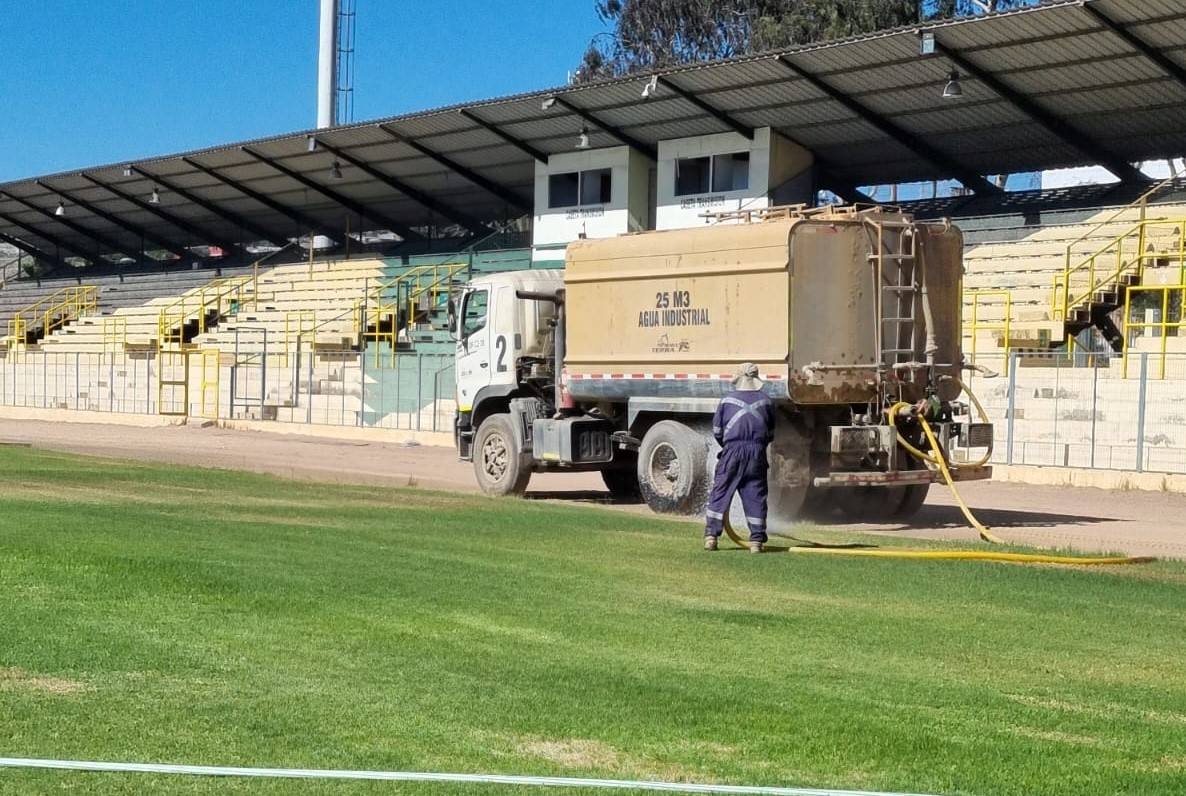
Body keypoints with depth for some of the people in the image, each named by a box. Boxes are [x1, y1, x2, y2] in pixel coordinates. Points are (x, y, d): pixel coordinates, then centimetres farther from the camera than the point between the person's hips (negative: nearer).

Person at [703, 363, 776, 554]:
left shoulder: (727, 399, 2)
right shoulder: (766, 401, 7)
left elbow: (717, 430, 7)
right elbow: (771, 434, 13)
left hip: (732, 451, -1)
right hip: (757, 453, 1)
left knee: (720, 493, 5)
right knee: (755, 497, 4)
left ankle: (711, 536, 1)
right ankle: (756, 540, 2)